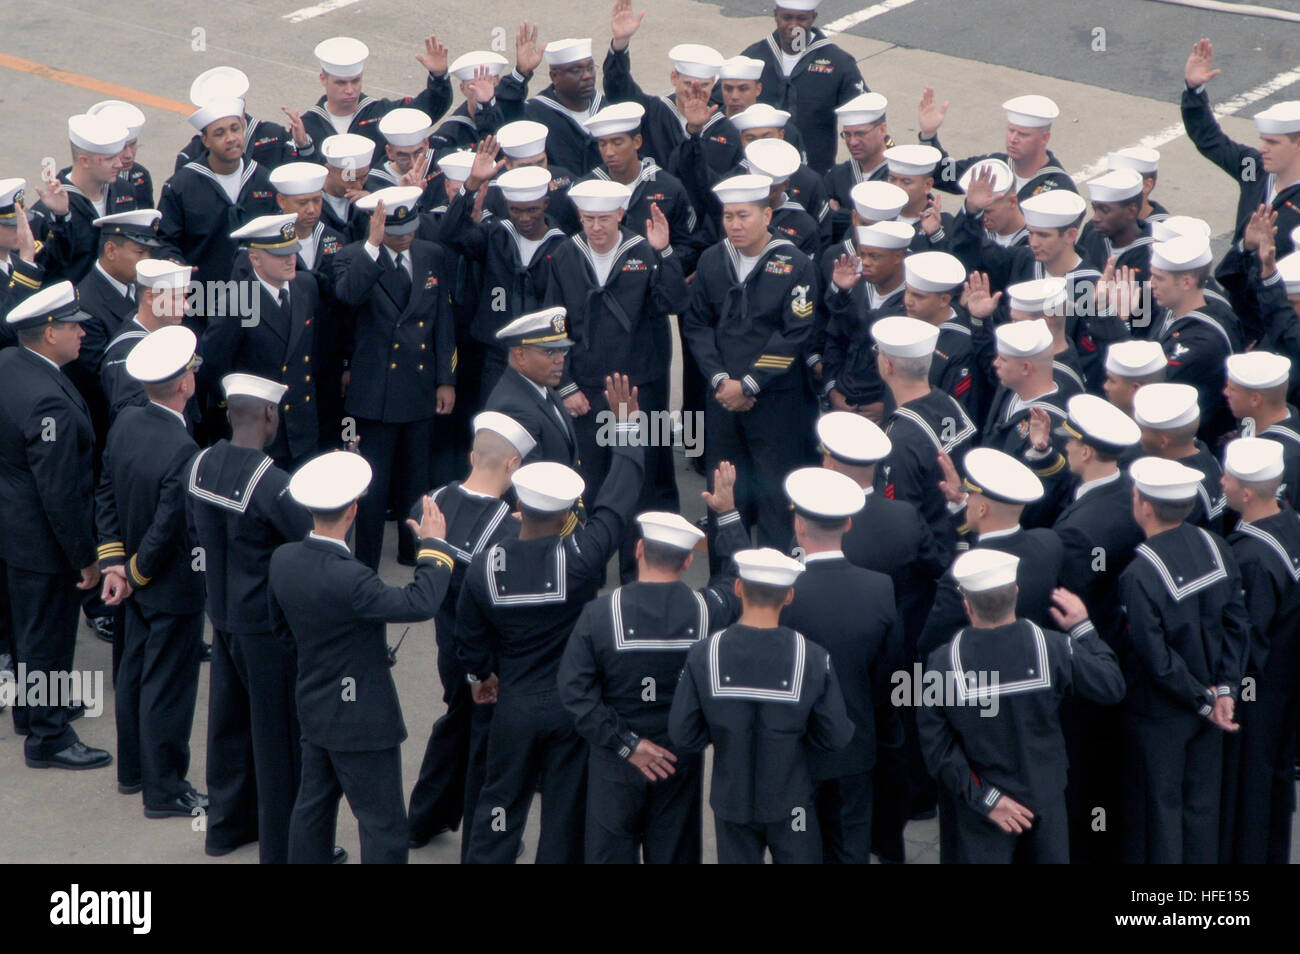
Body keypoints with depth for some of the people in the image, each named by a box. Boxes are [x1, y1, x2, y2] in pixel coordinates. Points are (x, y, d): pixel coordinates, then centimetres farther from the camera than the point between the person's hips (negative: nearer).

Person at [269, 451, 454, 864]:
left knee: (313, 805, 22)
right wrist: (433, 543, -19)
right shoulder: (348, 580, -33)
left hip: (312, 704, 8)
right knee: (384, 828, 2)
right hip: (360, 718, -8)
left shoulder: (283, 559, -7)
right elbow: (420, 602, -32)